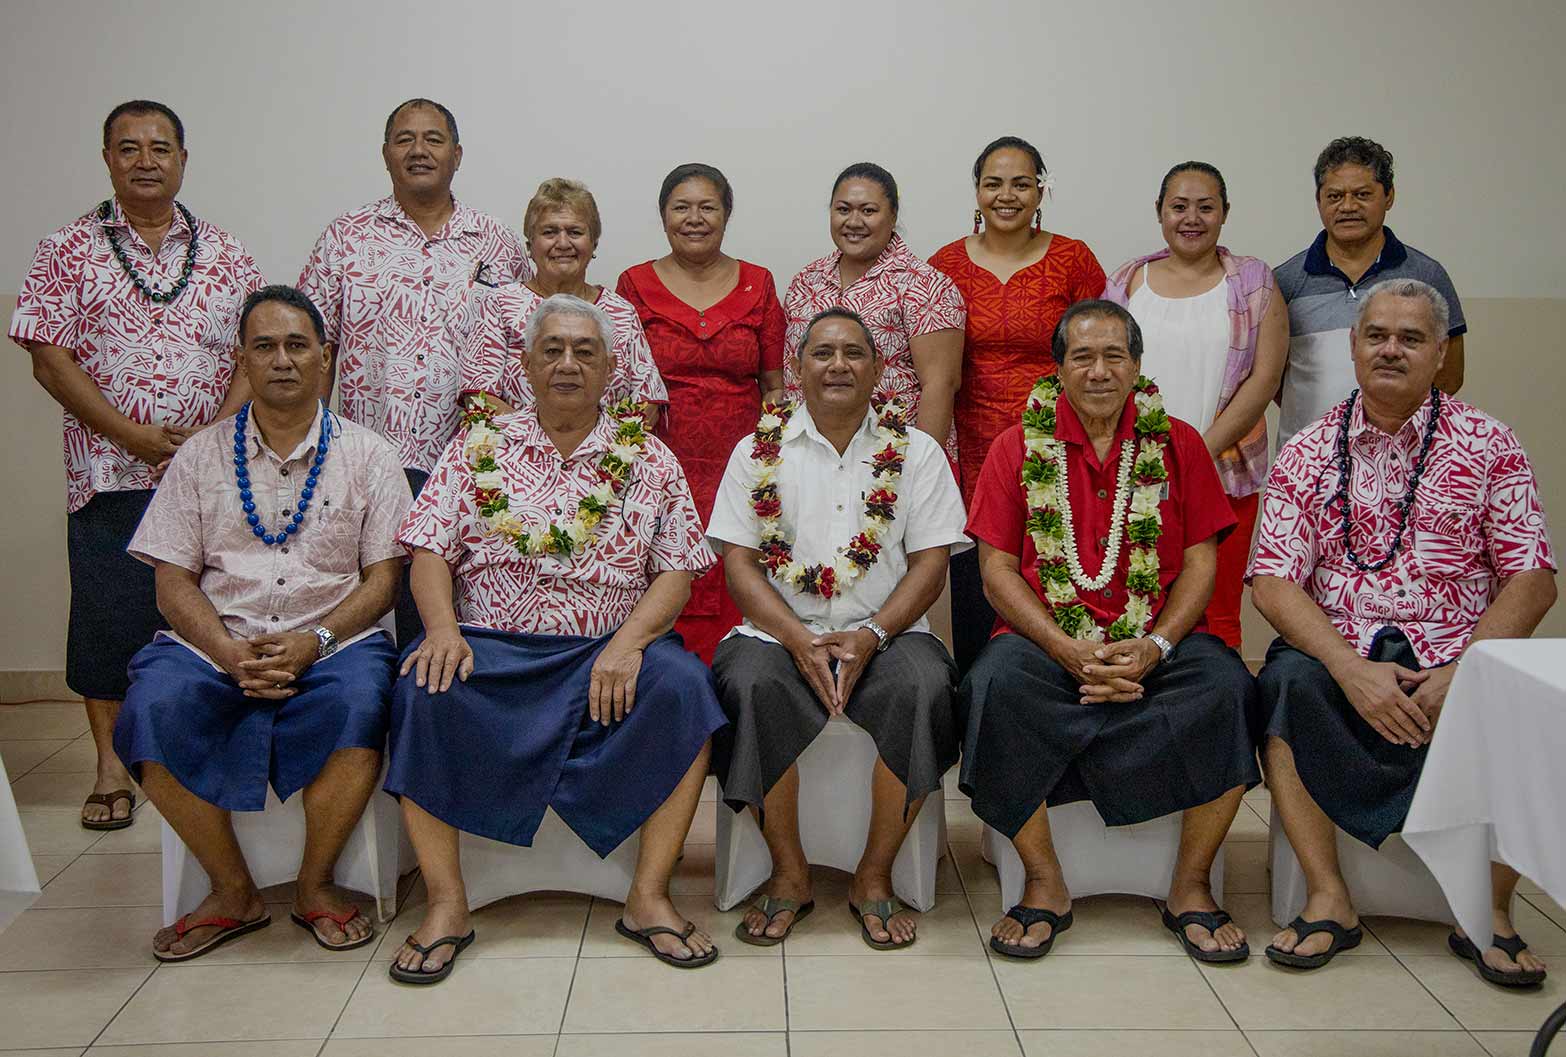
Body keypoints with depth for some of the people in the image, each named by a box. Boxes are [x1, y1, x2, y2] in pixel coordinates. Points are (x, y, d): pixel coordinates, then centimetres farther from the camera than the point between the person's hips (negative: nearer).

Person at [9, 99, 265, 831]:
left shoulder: (224, 255, 9)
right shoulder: (68, 251, 4)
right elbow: (48, 358, -3)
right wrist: (132, 434, -12)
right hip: (109, 471, -1)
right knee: (108, 614, 2)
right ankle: (111, 766, 15)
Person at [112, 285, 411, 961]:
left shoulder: (366, 455, 10)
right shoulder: (201, 456, 13)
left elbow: (384, 577, 3)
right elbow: (173, 581, 6)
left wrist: (315, 641, -14)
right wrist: (232, 654, -13)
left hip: (333, 640, -1)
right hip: (216, 642, 2)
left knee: (359, 704, -34)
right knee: (153, 713, -29)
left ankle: (316, 886, -9)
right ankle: (234, 893, -8)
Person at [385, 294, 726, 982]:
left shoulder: (647, 459, 10)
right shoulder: (478, 446, 12)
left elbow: (676, 572, 4)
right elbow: (430, 553, 6)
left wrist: (628, 642, -15)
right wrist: (443, 627, -15)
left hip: (608, 648, 0)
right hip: (491, 647, 1)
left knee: (681, 686, -29)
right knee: (423, 691, -30)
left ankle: (648, 898, -17)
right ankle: (446, 905, -17)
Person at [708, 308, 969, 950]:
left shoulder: (915, 451, 9)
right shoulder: (759, 449, 9)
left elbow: (930, 564, 2)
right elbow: (739, 563, 1)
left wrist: (869, 637, -14)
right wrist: (801, 641, -14)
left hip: (884, 633, 0)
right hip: (781, 631, 0)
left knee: (922, 686, -31)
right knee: (752, 684, -32)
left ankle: (874, 878, -13)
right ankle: (788, 874, -12)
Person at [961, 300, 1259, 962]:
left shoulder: (1179, 445, 10)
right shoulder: (1016, 448, 7)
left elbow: (1199, 561, 6)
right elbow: (997, 568, 1)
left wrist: (1155, 647, -12)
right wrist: (1069, 651, -13)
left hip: (1157, 642, 1)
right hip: (1046, 638, -1)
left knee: (1226, 687, -28)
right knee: (996, 684, -32)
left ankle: (1190, 889, -9)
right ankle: (1044, 887, -14)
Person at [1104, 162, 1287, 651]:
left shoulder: (1253, 281, 6)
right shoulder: (1127, 281, 11)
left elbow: (1265, 377, -2)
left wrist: (1202, 452, -11)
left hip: (1224, 475, -1)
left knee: (1217, 617, 0)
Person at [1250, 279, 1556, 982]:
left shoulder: (1487, 445, 5)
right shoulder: (1307, 455, 7)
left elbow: (1533, 580, 0)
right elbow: (1272, 582, -2)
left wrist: (1463, 674, -15)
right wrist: (1351, 669, -18)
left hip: (1457, 659, 0)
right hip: (1340, 654, 0)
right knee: (1286, 680, -30)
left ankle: (1491, 912, -7)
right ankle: (1328, 898, -17)